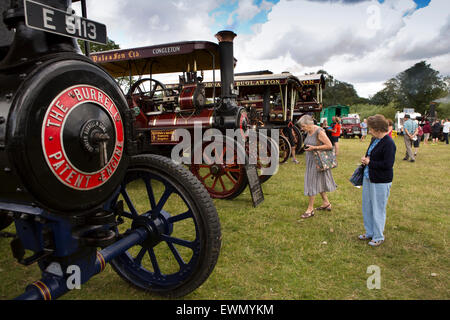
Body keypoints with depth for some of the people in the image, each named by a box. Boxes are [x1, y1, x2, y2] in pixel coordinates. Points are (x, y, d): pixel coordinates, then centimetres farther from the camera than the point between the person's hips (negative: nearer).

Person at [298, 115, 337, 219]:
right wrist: (307, 147, 5)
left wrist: (314, 148, -24)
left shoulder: (319, 132, -20)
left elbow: (329, 146, -22)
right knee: (318, 182, 17)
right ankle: (326, 203, 33)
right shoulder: (309, 132, 5)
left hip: (318, 161, -9)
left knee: (313, 182, -3)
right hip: (311, 160, 9)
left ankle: (310, 209, 6)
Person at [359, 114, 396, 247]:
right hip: (368, 177, 9)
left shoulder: (388, 143, -19)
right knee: (367, 207, 17)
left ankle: (378, 237, 21)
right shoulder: (374, 139, 7)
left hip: (381, 181, -9)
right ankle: (369, 232, 33)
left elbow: (388, 164, -24)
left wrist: (369, 162, -15)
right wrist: (365, 159, 1)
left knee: (378, 209, 4)